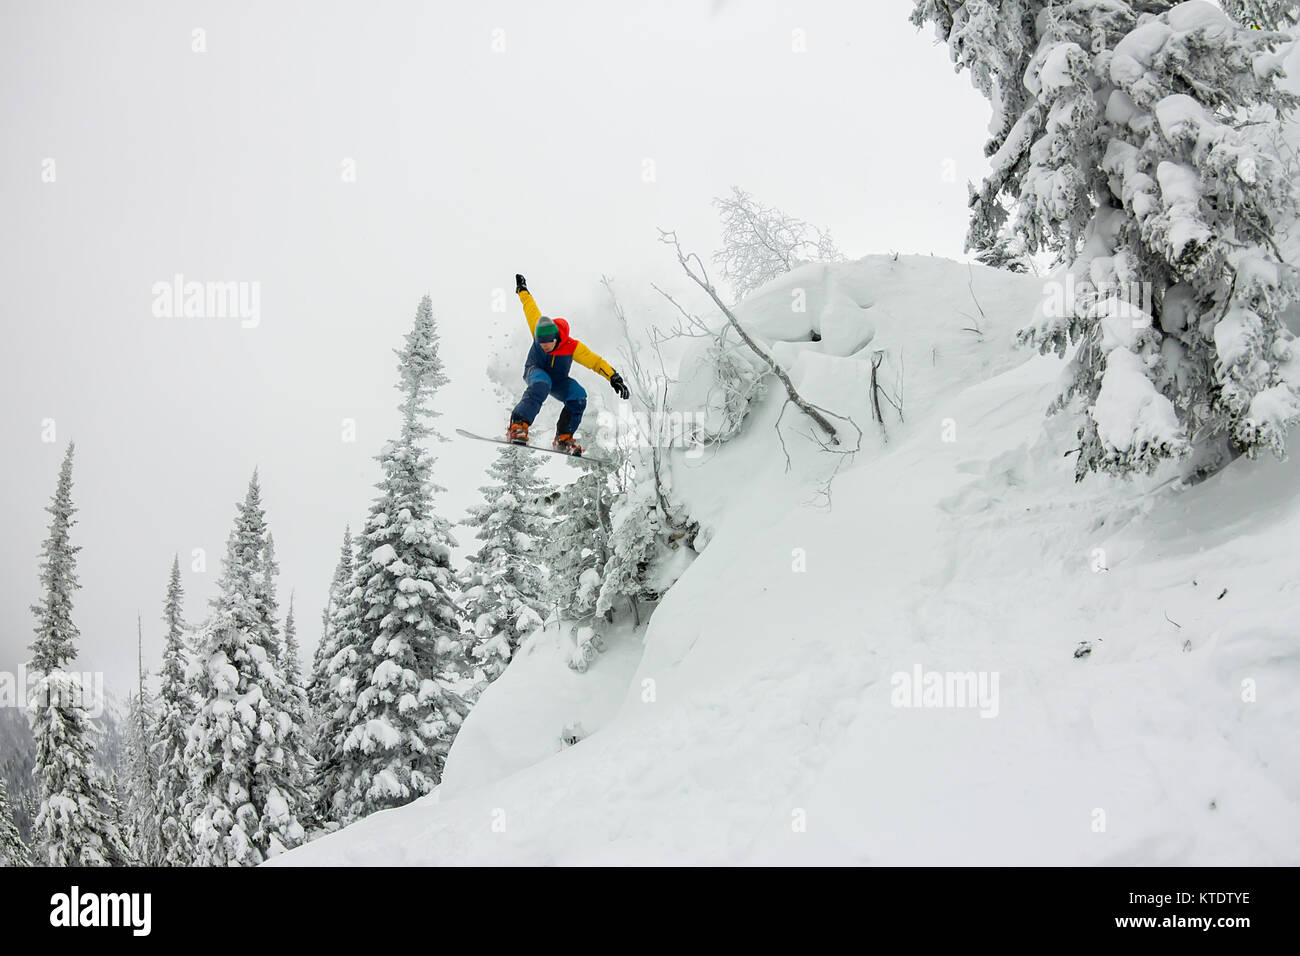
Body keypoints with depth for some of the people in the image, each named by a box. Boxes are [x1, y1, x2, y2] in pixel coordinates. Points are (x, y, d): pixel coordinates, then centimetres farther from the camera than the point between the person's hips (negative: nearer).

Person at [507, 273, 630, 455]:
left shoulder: (573, 346, -28)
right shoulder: (538, 332, -25)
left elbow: (595, 362, -24)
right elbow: (532, 310, -9)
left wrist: (615, 378, -32)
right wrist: (523, 291, 5)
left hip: (558, 382, 2)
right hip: (535, 372, -2)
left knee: (578, 396, -27)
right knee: (541, 386, -39)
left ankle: (563, 438, -17)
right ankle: (518, 426, -47)